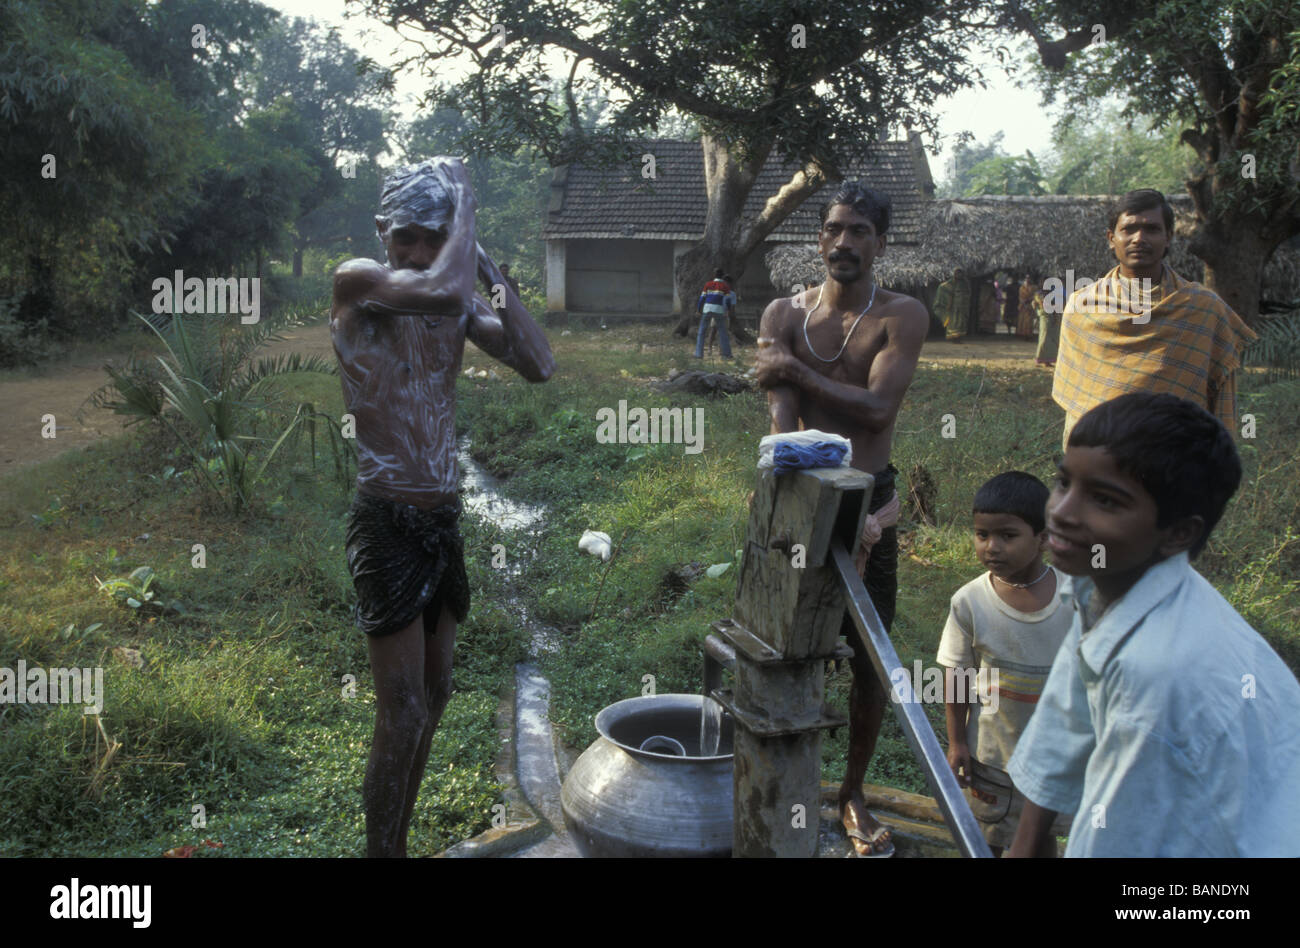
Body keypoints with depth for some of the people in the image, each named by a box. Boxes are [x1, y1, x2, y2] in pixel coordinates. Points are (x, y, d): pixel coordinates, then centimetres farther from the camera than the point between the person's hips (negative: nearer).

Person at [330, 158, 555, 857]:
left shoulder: (459, 306, 8)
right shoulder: (357, 281, -10)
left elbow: (538, 365, -3)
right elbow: (440, 289, -30)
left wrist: (490, 271, -2)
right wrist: (464, 204, -14)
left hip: (443, 520, 7)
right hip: (387, 522, -7)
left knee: (434, 695, 16)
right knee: (403, 713, -6)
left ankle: (397, 840, 32)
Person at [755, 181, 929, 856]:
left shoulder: (901, 315, -3)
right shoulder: (783, 314, 2)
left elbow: (877, 407, -19)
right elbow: (783, 419, -12)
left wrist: (793, 369, -12)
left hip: (870, 498, -1)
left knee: (870, 657, 6)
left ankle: (853, 794, 27)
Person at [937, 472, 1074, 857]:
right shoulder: (969, 602, -17)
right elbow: (957, 677, -6)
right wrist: (956, 742, -4)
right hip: (993, 749, -1)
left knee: (1044, 835, 20)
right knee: (989, 838, 15)